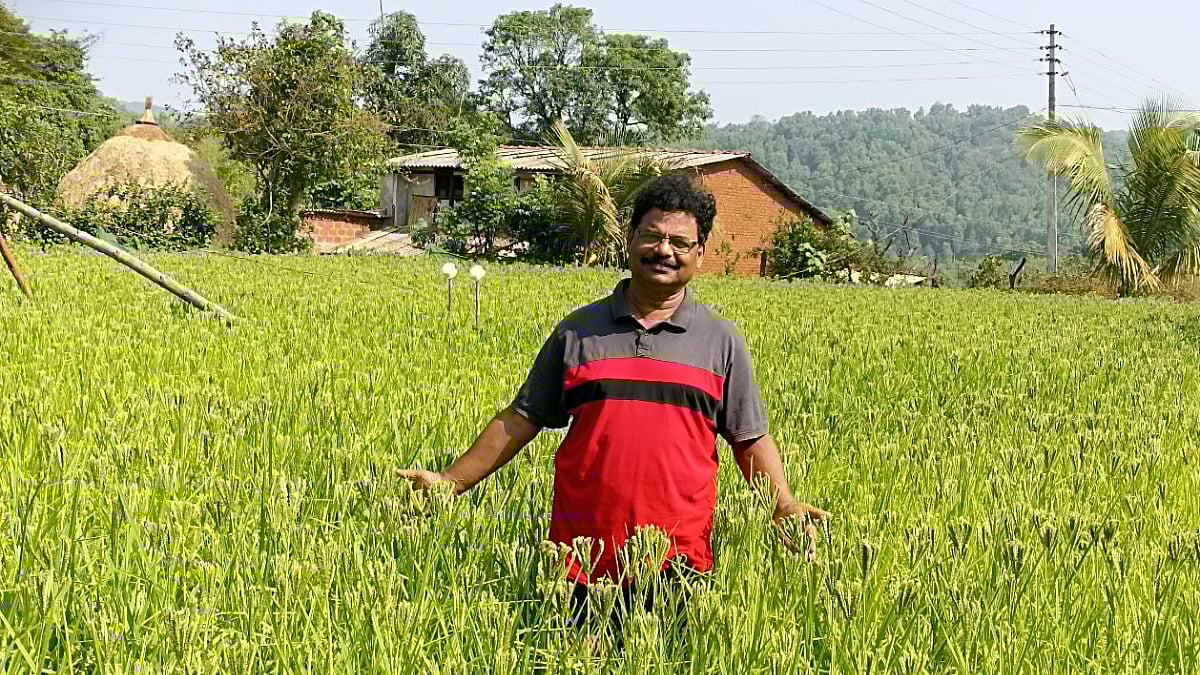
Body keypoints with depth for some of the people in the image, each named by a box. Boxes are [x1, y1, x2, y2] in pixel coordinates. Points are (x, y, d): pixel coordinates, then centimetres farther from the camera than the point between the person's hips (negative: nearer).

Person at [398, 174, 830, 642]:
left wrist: (784, 506, -7)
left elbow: (751, 440, 9)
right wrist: (451, 480, 6)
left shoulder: (721, 342, 8)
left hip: (677, 563, 0)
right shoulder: (577, 331, 8)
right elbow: (521, 420, 11)